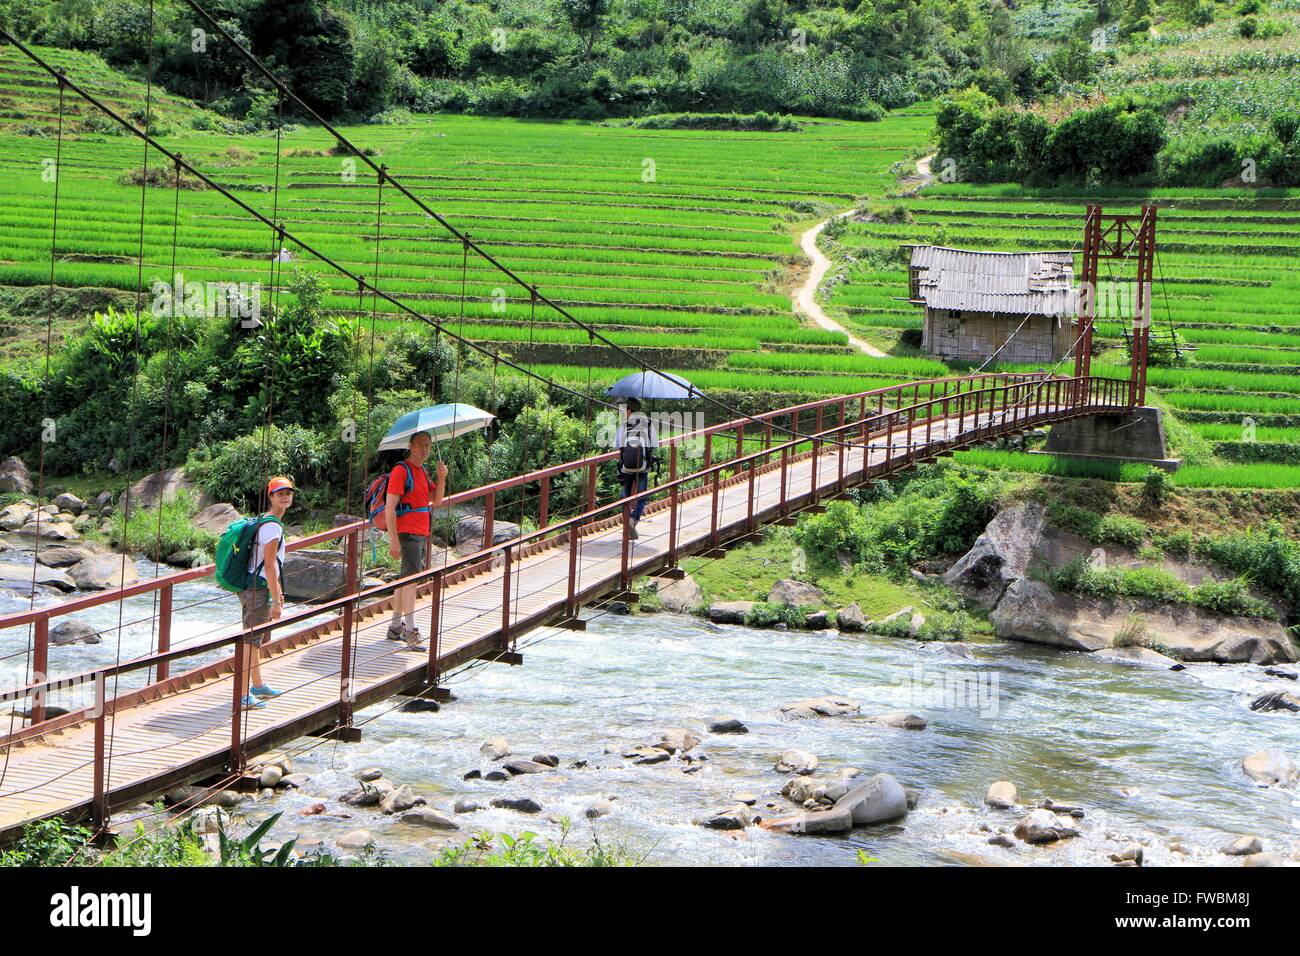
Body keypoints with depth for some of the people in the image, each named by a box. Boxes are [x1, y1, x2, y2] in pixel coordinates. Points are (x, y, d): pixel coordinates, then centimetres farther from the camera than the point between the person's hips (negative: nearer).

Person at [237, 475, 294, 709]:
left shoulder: (263, 521, 16)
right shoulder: (273, 526, -16)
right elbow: (269, 565, -19)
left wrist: (278, 593, 30)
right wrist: (276, 600, -18)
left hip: (252, 587, 11)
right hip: (258, 590, -11)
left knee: (256, 638, 21)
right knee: (251, 639, -10)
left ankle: (258, 685, 35)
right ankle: (243, 694, -10)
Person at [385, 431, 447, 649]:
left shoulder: (422, 471, 17)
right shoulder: (401, 470, -10)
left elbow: (436, 501, 16)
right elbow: (390, 507, -15)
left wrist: (441, 478, -1)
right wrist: (393, 540, -20)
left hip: (421, 534, 9)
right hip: (407, 533, -9)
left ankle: (395, 627, 23)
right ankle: (411, 632, -19)